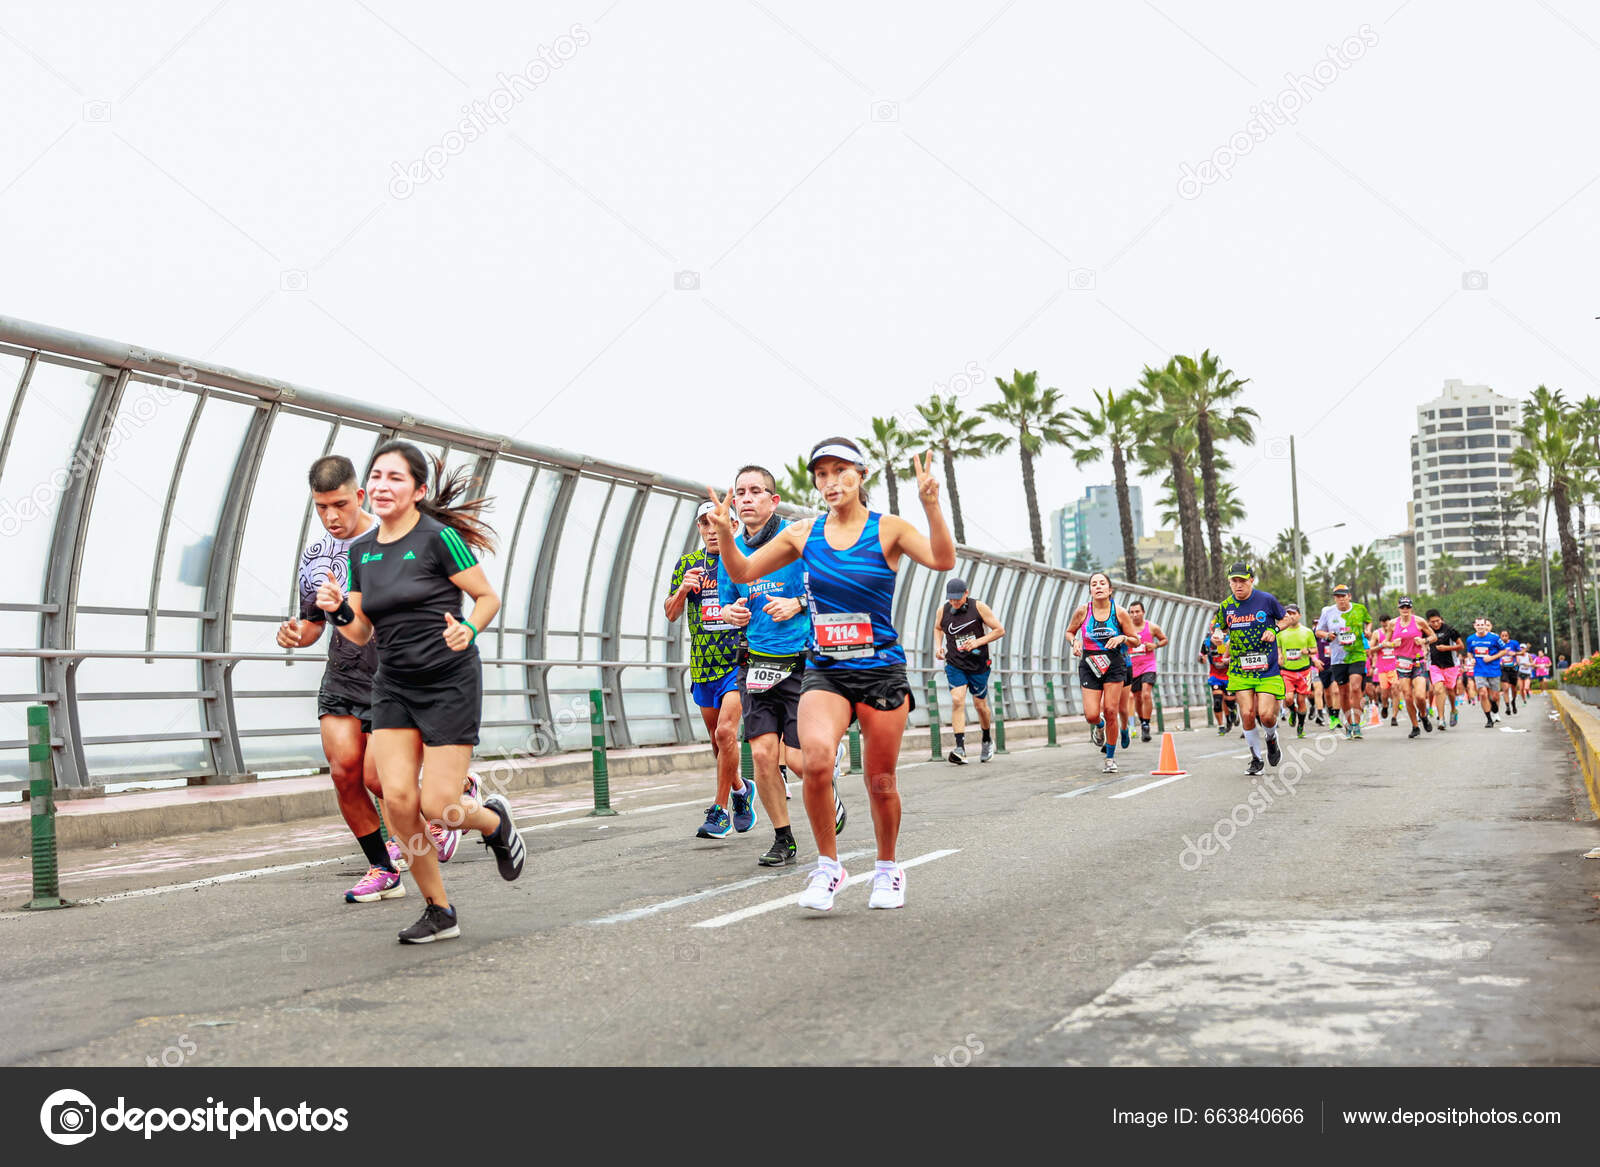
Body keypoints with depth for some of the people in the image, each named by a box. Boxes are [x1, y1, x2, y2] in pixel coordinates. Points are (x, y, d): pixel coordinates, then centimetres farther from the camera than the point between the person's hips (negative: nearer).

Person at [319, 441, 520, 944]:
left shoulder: (438, 537, -10)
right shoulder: (361, 551, 8)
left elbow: (488, 597, -3)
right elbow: (360, 634, 11)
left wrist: (467, 630, -22)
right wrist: (337, 610, -9)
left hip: (450, 681, -5)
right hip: (393, 685, 6)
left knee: (437, 806, -9)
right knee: (397, 798, -8)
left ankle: (496, 821, 27)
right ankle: (439, 912, 8)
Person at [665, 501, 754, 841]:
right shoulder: (688, 563, 8)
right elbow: (671, 614, 8)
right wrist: (683, 589, -11)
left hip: (740, 661, -4)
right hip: (703, 665, 4)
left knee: (726, 730, -18)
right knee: (718, 740, 12)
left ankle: (721, 811, -7)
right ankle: (740, 791, 38)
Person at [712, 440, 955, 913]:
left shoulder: (888, 529, -3)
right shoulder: (804, 533, 5)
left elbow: (943, 561, -19)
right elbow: (743, 572, 10)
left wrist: (931, 505, -33)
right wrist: (725, 534, -9)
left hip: (882, 669, -1)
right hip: (824, 672, 1)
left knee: (880, 781, 5)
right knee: (816, 759, -24)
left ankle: (888, 868, 31)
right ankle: (828, 866, -6)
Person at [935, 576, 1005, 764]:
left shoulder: (978, 607, -8)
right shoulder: (943, 610, -1)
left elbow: (1000, 630, -4)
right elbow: (937, 628, 21)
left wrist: (978, 642, -16)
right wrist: (938, 647, 3)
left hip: (978, 665, -1)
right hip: (954, 665, 1)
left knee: (980, 705, 9)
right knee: (957, 700, -17)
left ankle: (988, 741, 36)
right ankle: (960, 749, -21)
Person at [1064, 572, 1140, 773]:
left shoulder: (1120, 613, -5)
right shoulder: (1083, 611, -4)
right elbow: (1069, 632, 13)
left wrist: (1122, 638, -16)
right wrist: (1074, 641, -9)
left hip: (1114, 664, 0)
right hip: (1090, 665, 0)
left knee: (1110, 711, -6)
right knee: (1091, 715, -9)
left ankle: (1110, 757, 11)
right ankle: (1099, 726, 31)